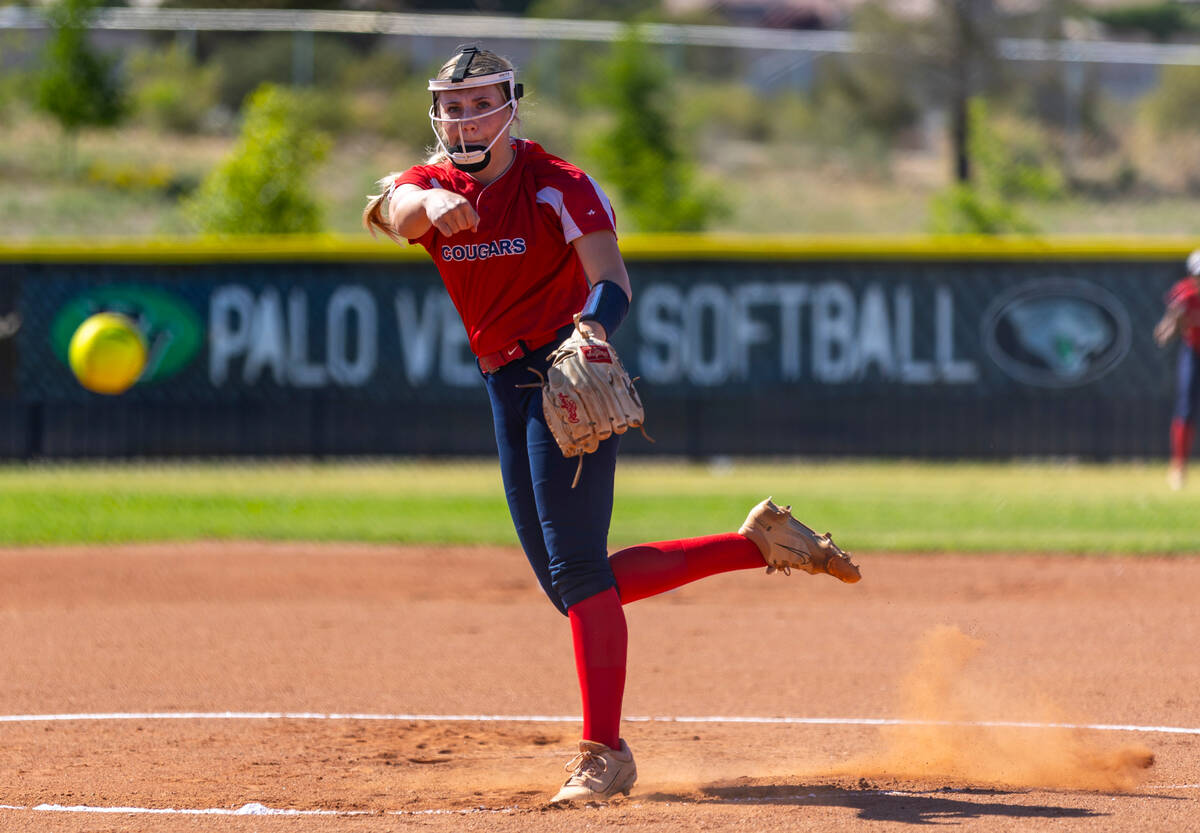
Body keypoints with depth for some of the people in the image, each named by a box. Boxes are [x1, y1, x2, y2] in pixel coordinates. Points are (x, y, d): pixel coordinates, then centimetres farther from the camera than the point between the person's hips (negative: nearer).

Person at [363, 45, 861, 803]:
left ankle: (605, 754, -11)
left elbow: (610, 275, -21)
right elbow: (400, 207, -20)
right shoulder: (429, 186, 5)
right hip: (507, 391, 7)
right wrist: (431, 205, -45)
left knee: (577, 569, -14)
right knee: (569, 581, 10)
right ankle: (759, 543, 19)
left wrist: (595, 326, -43)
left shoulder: (557, 186, -9)